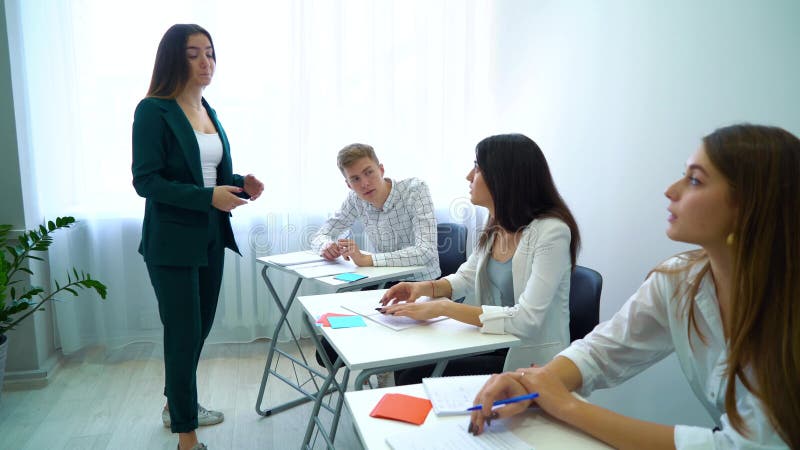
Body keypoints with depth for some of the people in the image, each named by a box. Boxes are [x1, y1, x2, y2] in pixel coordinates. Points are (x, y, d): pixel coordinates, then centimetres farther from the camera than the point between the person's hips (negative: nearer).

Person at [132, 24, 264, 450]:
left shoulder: (208, 111, 11)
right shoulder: (153, 111, -11)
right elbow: (145, 180, -16)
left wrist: (240, 184, -4)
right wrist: (208, 197, -25)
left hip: (211, 237, 8)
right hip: (173, 241, -7)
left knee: (200, 327, 17)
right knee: (184, 333, -1)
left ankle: (177, 403, 39)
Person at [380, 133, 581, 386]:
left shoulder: (551, 232, -21)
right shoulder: (495, 227, 2)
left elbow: (526, 320, -26)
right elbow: (467, 277, 16)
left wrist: (442, 308, -26)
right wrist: (426, 287, -5)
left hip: (533, 362, -6)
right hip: (494, 343, 7)